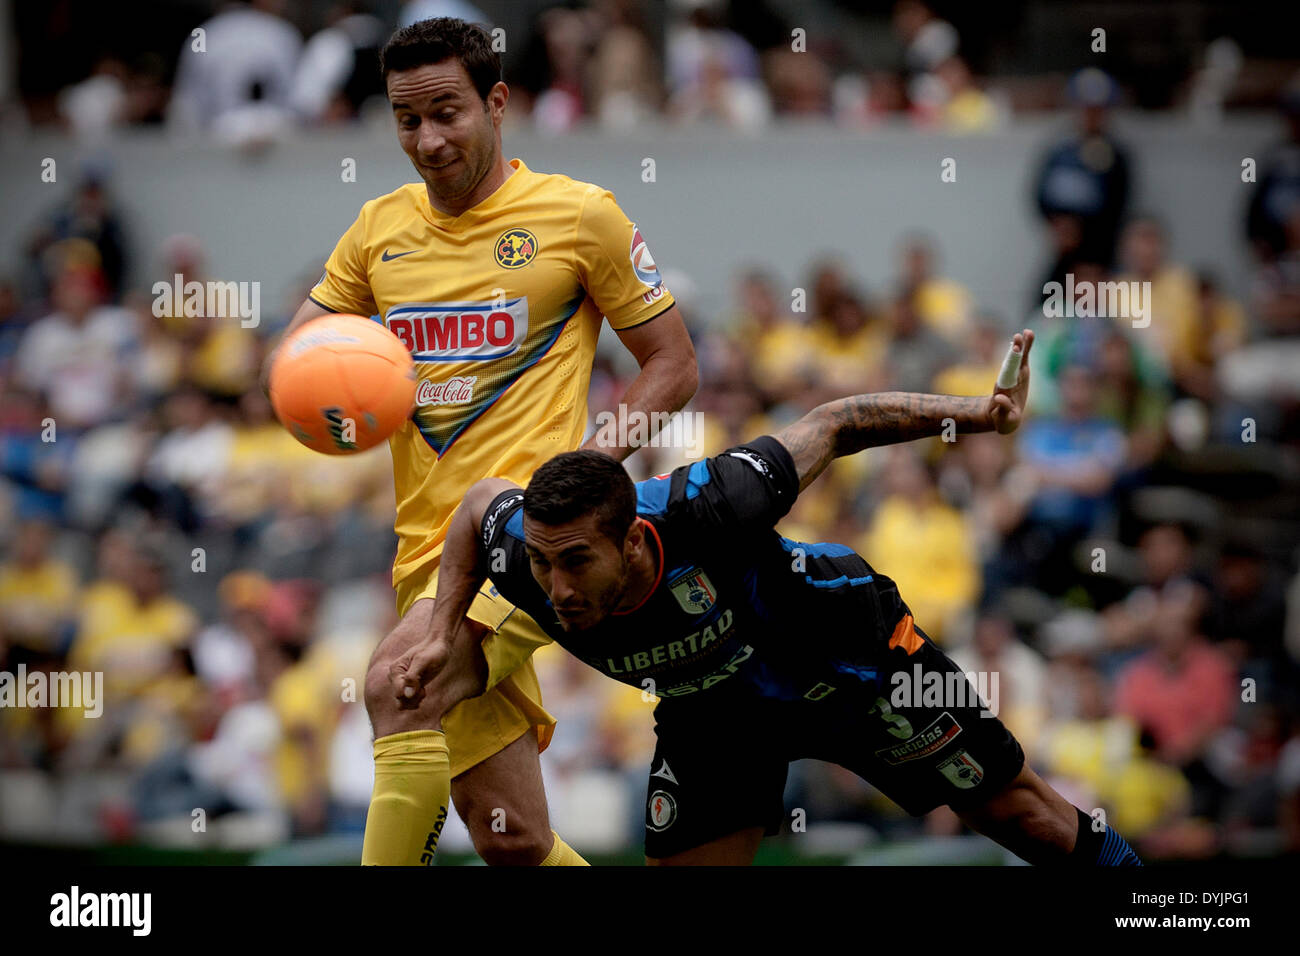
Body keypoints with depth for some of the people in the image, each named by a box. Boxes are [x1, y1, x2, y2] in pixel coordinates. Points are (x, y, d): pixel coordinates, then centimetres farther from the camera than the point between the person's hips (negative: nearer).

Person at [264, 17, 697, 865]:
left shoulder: (581, 215, 0)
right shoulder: (380, 229, 13)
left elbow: (673, 365, 4)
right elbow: (293, 358, 18)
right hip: (429, 550, 5)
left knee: (396, 685, -31)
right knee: (512, 842, 3)